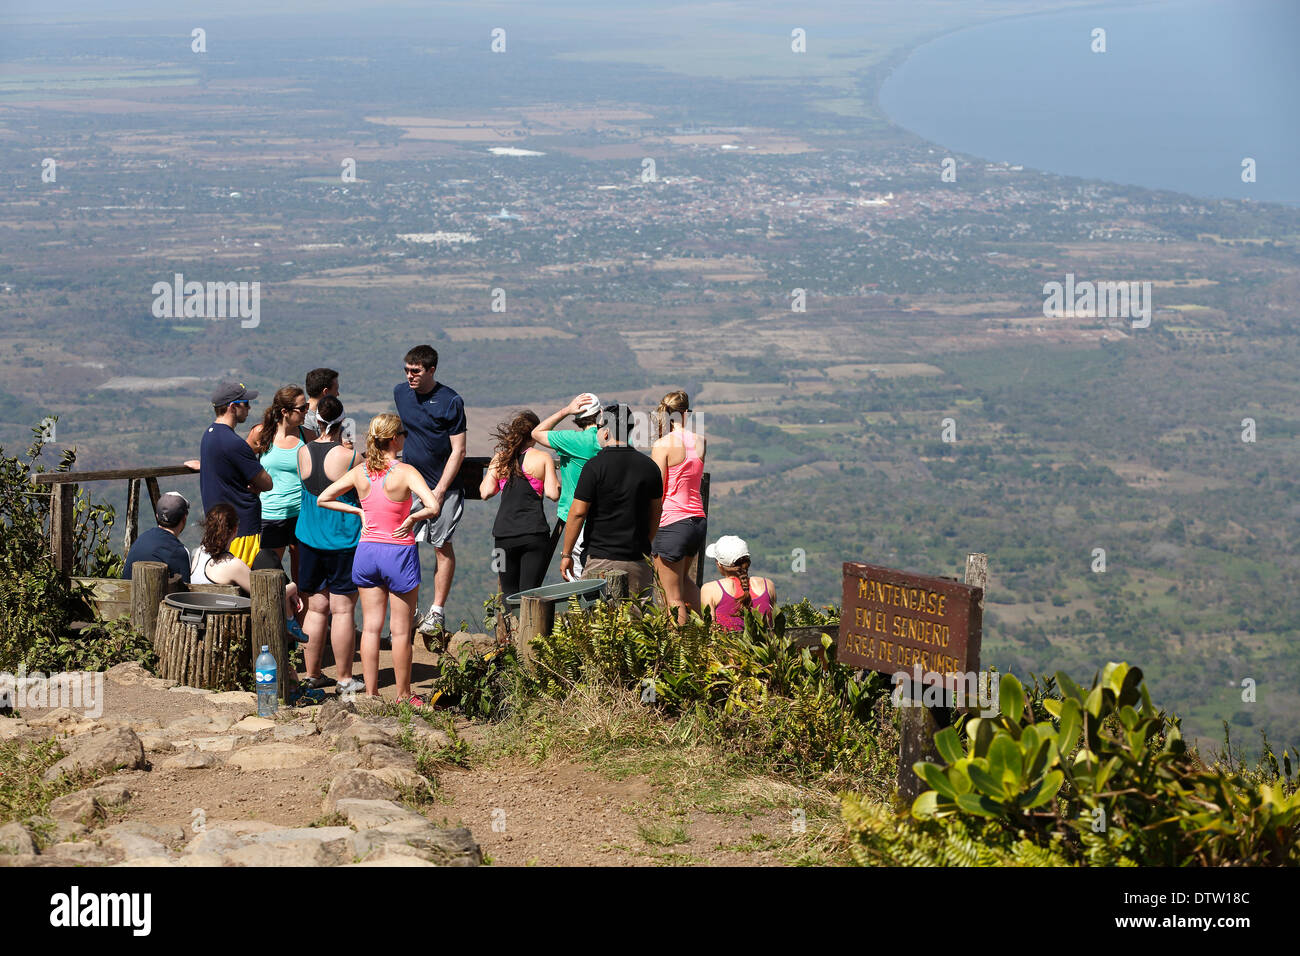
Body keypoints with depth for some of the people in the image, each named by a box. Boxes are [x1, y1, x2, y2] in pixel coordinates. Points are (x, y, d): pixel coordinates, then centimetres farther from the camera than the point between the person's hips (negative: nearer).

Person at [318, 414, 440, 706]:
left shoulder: (360, 472, -2)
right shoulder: (405, 473, -16)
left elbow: (323, 499, 5)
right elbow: (433, 507, -28)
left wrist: (360, 511, 7)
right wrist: (411, 519, -11)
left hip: (367, 551, 4)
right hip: (399, 551, -4)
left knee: (370, 627, 10)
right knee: (400, 630, 7)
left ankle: (370, 694, 13)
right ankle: (403, 696, 16)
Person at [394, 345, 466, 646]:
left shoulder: (451, 402, -10)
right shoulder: (401, 393, 5)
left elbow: (458, 450, -10)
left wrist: (438, 493, -14)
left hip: (443, 486, -4)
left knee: (443, 548, 3)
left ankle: (437, 613, 11)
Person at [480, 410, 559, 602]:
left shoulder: (499, 459, 9)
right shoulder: (543, 458, 1)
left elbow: (485, 493, 4)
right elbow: (553, 494, -6)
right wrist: (556, 481, 16)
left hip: (504, 533, 2)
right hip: (534, 532, -2)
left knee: (509, 594, 13)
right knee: (529, 593, 0)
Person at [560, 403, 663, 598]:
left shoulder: (595, 466, -11)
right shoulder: (649, 465, 6)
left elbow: (578, 512, -10)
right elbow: (656, 512, 15)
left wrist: (566, 554, -2)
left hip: (602, 560, -5)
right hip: (639, 561, 5)